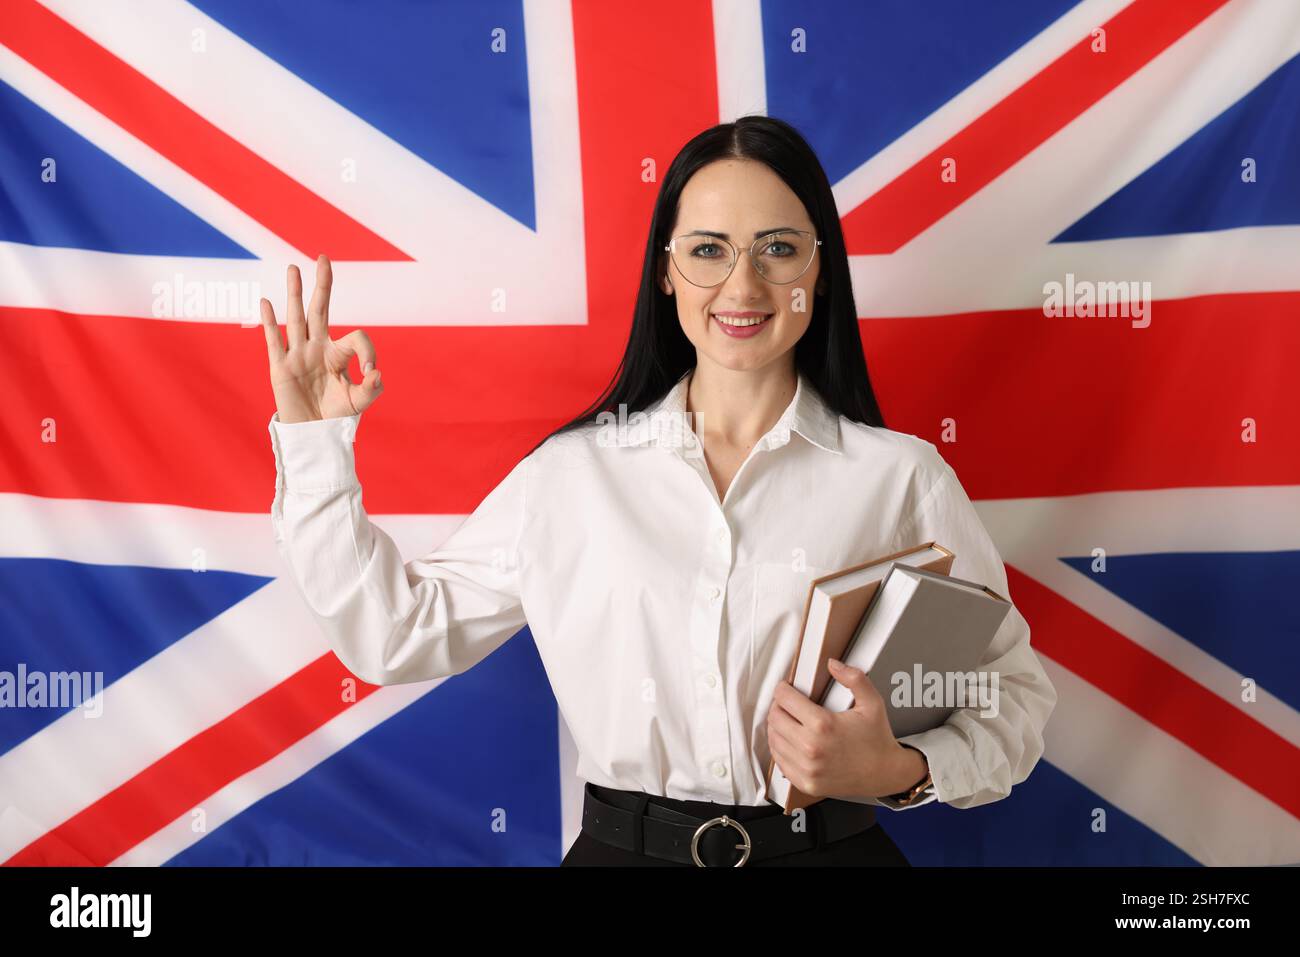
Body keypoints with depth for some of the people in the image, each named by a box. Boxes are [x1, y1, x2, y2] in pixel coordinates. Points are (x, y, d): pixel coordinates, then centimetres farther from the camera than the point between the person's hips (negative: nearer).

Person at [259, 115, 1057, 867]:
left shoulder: (902, 478, -3)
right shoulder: (571, 471, 0)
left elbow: (1013, 696, 2)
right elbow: (393, 633, 2)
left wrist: (898, 769, -18)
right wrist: (313, 441, 0)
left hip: (828, 847, 0)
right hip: (623, 845, 1)